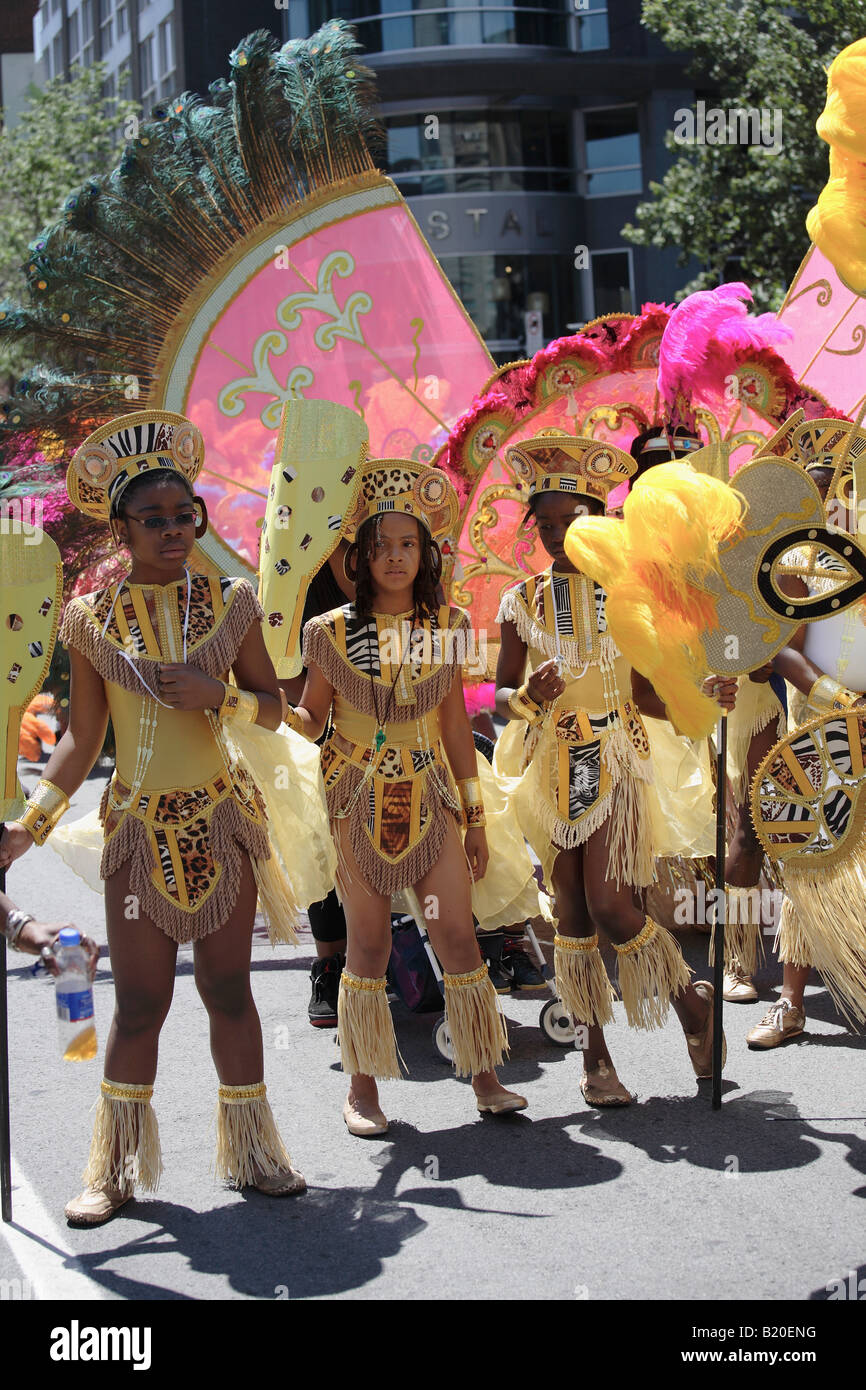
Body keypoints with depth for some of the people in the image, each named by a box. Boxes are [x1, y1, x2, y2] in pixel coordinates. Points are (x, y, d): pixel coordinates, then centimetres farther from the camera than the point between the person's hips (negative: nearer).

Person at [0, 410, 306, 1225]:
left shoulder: (229, 602, 1)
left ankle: (249, 1151, 21)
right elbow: (82, 738, 3)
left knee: (227, 989, 7)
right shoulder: (93, 618, -1)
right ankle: (116, 1169, 16)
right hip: (140, 828, -1)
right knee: (139, 1003, 1)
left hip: (222, 821, 1)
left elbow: (271, 707, 6)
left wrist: (216, 697, -14)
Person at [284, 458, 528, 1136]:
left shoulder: (447, 626, 4)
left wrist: (476, 816, 10)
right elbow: (313, 718, 3)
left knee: (459, 936, 0)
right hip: (358, 804, -2)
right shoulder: (332, 631, -2)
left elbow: (456, 724, 9)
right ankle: (363, 1086, 14)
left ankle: (484, 1075, 11)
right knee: (368, 943, 2)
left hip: (430, 800, 2)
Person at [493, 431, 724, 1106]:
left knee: (611, 907, -12)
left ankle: (693, 999, 13)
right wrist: (530, 696, -14)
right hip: (549, 767, 2)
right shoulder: (523, 601, 5)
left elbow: (644, 692, 6)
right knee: (572, 911, 3)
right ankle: (596, 1054, 14)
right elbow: (501, 694, 8)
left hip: (613, 760, -2)